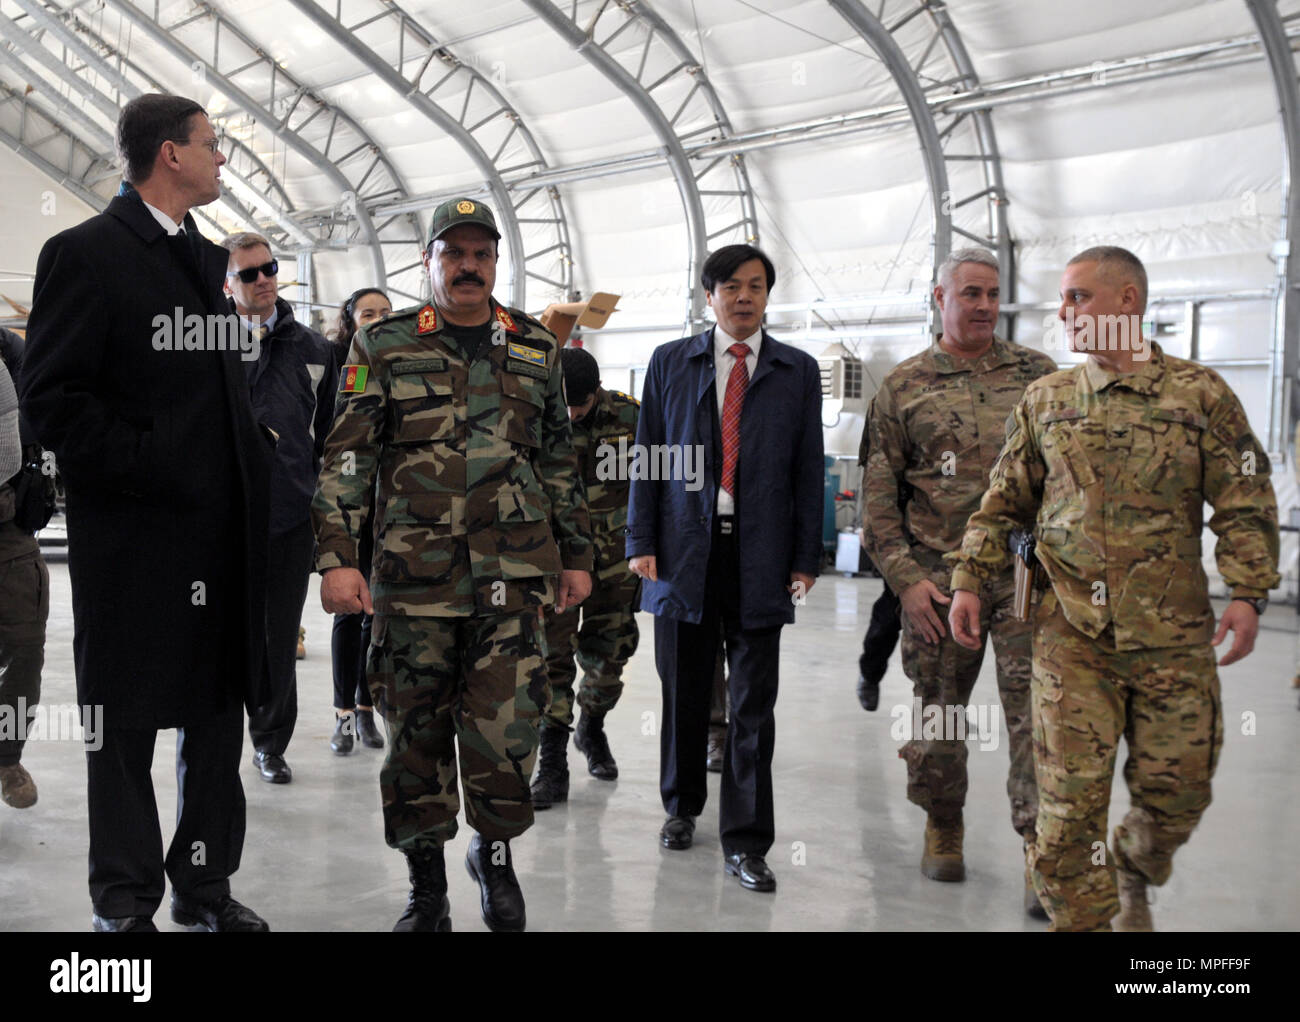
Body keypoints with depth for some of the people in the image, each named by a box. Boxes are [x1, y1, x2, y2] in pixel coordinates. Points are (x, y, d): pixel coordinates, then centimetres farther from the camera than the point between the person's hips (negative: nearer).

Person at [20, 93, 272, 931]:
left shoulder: (210, 258, 16)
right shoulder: (87, 253, -6)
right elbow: (54, 398, -13)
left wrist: (253, 456, 9)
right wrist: (144, 467, -17)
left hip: (224, 531, 7)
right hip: (136, 531, -7)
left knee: (220, 712, 12)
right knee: (127, 721, 5)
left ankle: (207, 884, 26)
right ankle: (126, 903, 18)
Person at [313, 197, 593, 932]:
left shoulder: (537, 349, 11)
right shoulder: (384, 347, 4)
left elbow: (560, 460, 16)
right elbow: (347, 458, -1)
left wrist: (576, 554, 14)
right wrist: (337, 557, -10)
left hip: (514, 574, 1)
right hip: (413, 573, -1)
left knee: (506, 726, -2)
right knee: (418, 727, 7)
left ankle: (496, 851, 25)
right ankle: (427, 884, 24)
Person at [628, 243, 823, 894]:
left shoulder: (798, 372, 8)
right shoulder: (670, 363, 9)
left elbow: (808, 469, 6)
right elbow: (647, 458, 7)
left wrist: (806, 559, 0)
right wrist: (642, 541, -1)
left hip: (760, 560, 0)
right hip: (684, 551, 1)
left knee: (754, 705, 1)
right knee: (683, 694, 11)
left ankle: (746, 844, 9)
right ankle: (681, 808, 32)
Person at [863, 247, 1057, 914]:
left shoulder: (1037, 374, 10)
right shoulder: (904, 386, 6)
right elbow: (878, 492, 4)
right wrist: (904, 576, -5)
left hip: (1026, 569, 0)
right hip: (939, 576, 0)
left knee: (1036, 706, -4)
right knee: (939, 707, 10)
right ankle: (942, 827, 29)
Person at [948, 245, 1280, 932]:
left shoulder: (1201, 394, 3)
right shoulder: (1045, 400, 10)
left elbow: (1245, 504, 2)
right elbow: (1004, 502, 12)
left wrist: (1248, 592, -10)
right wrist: (970, 580, 4)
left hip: (1173, 633, 0)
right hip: (1071, 632, 1)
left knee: (1175, 790, 8)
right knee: (1070, 795, -4)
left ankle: (1134, 879, 38)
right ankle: (1082, 917, 13)